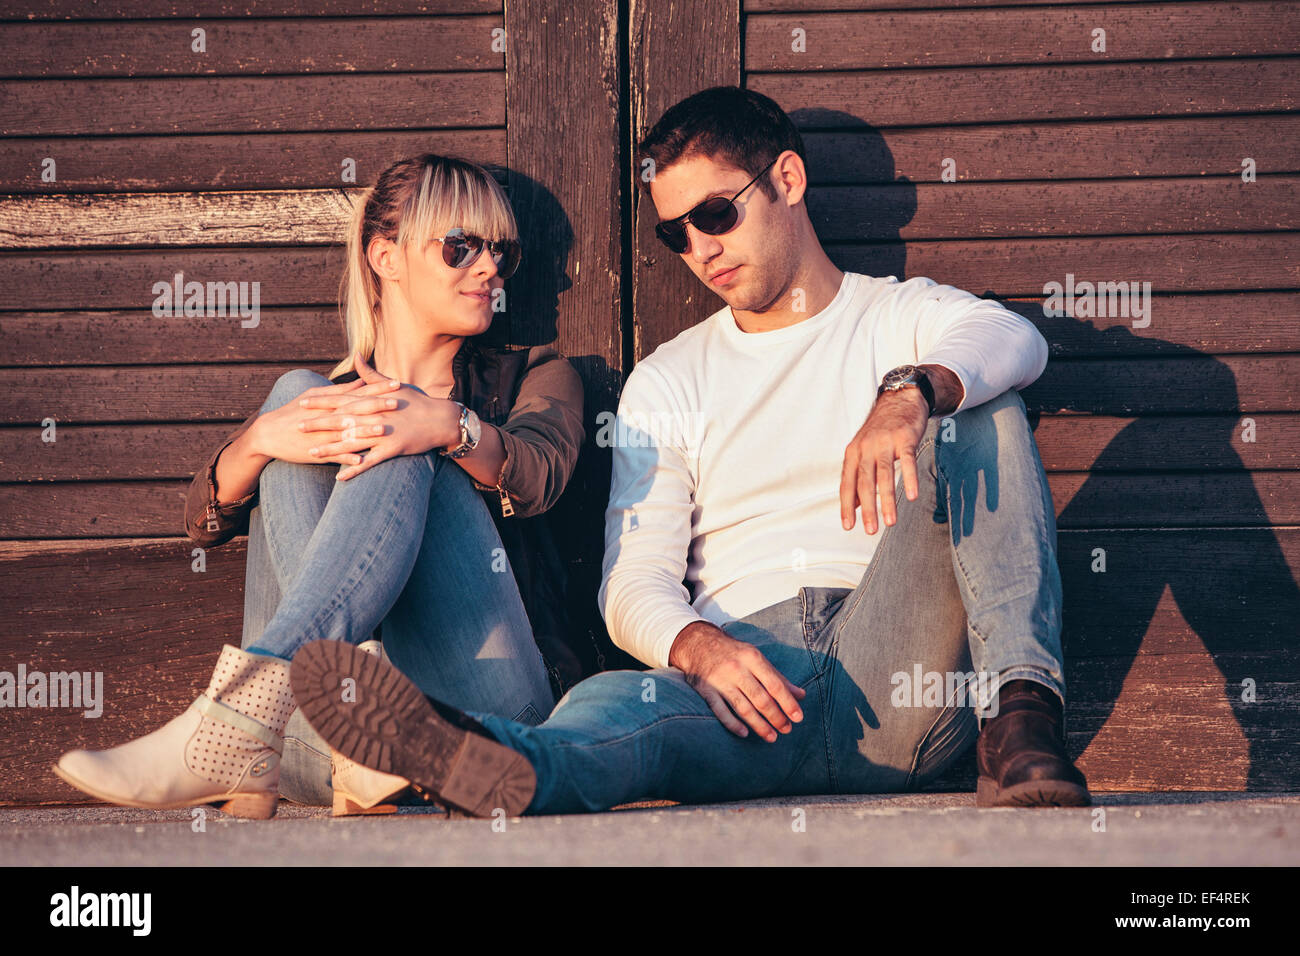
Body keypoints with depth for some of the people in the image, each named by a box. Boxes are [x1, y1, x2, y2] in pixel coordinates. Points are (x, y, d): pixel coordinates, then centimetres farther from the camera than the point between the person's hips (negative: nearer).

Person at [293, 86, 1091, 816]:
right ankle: (515, 770, -72)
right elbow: (635, 581, 9)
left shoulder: (904, 318, 17)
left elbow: (1012, 339, -9)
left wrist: (910, 395, -33)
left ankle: (1021, 715, -38)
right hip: (745, 661, 0)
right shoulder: (668, 381, 22)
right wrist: (699, 648, -17)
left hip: (890, 668, 0)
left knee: (978, 407, -20)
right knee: (610, 705, -35)